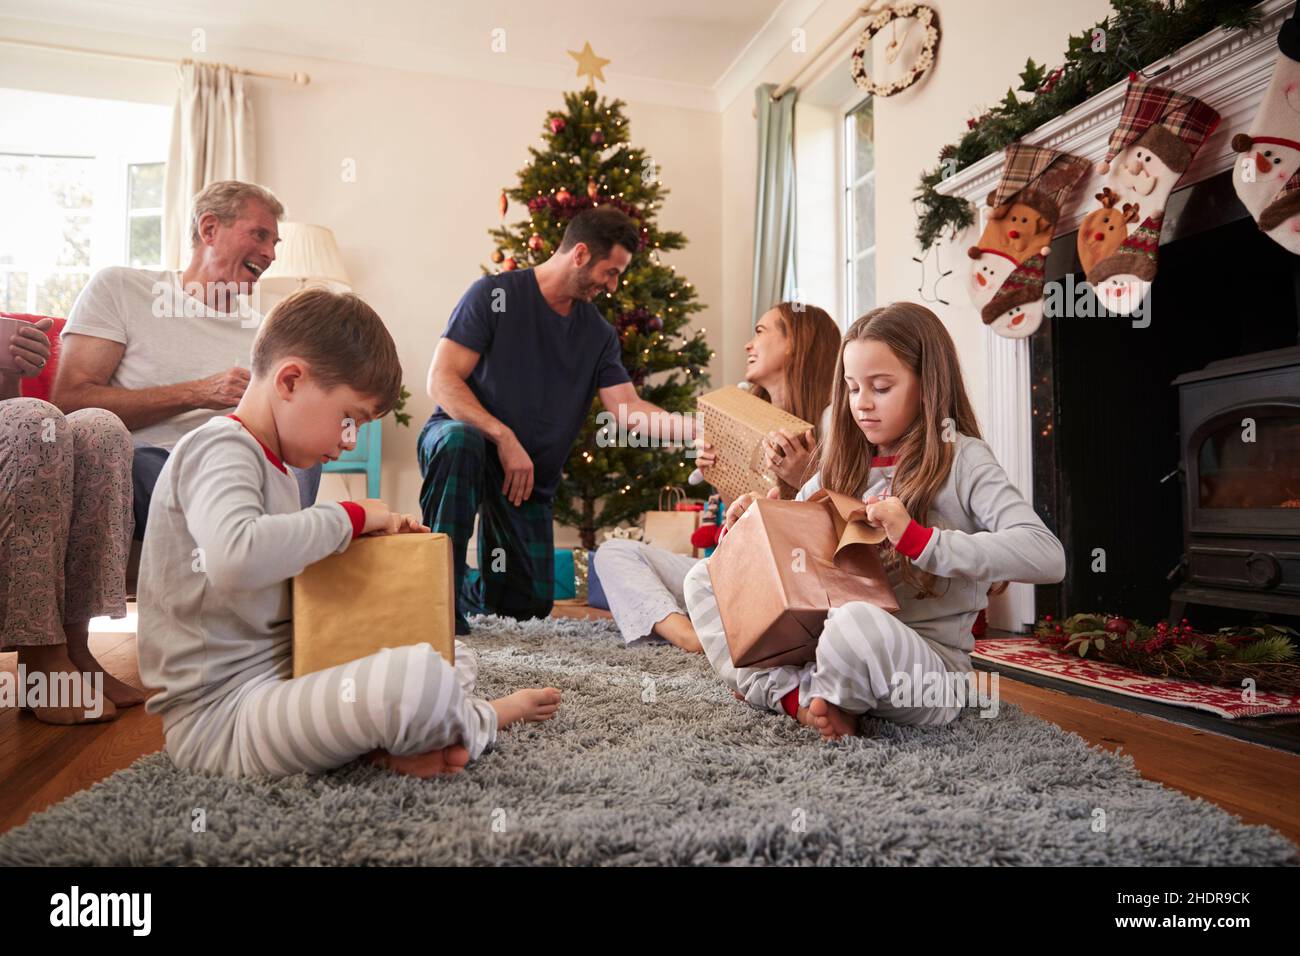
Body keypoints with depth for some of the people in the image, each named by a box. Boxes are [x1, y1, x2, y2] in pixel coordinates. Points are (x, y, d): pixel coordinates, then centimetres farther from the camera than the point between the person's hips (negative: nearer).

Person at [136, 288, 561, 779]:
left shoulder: (270, 465, 17)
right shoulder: (218, 448, -15)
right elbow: (235, 559, -37)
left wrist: (375, 531, 7)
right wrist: (350, 516, -21)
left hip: (282, 681, 10)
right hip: (220, 715, -10)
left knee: (456, 657, 16)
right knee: (419, 676, -34)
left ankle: (396, 739, -12)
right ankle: (482, 719, -1)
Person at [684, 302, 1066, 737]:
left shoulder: (961, 459, -5)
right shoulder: (844, 465, 11)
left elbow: (1048, 556, -19)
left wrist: (918, 539, -26)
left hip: (927, 660, -6)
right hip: (823, 638, 6)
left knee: (857, 621, -39)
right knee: (705, 577, 4)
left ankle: (817, 696, -5)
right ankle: (795, 696, -14)